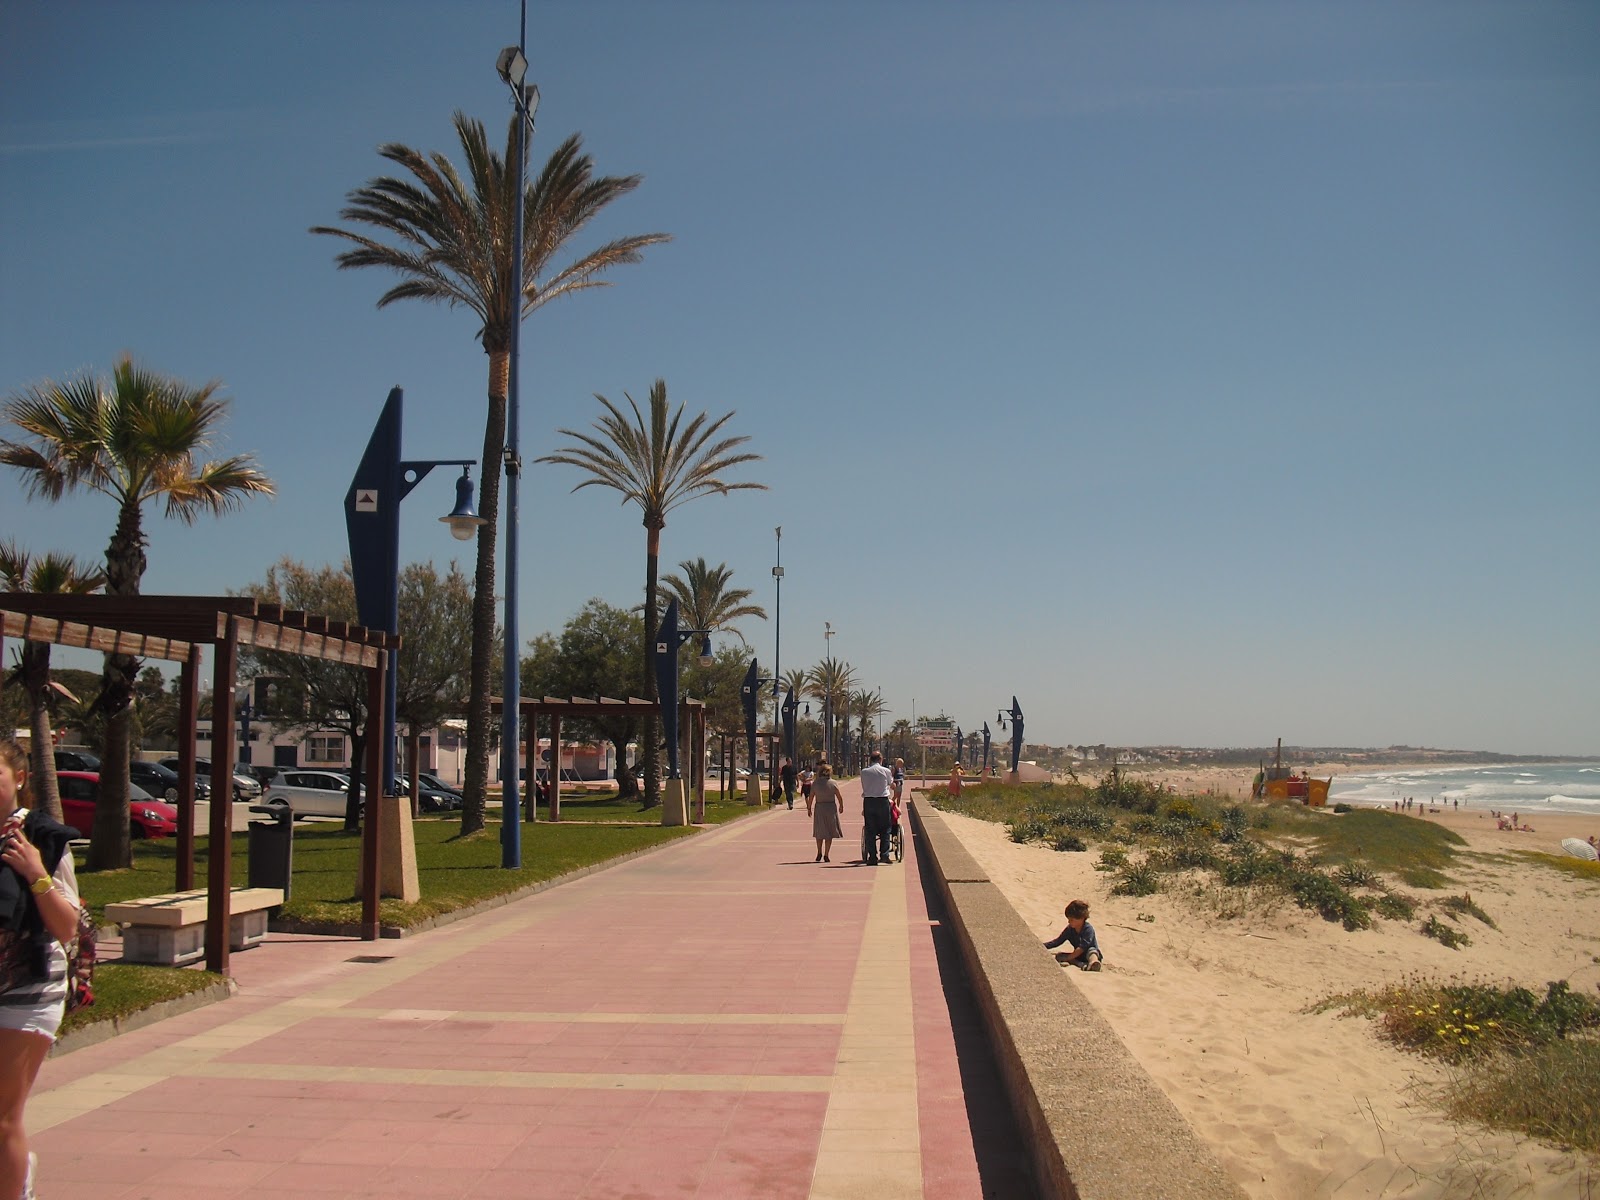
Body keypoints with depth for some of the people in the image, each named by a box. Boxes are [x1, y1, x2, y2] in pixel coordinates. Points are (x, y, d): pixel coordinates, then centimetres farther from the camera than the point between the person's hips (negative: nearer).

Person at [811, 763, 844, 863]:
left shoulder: (816, 783, -3)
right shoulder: (833, 783, -6)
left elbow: (811, 797, -3)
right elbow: (840, 797, -3)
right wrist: (841, 806, 13)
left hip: (819, 808, 1)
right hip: (831, 808, -1)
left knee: (820, 832, 17)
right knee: (829, 833, 6)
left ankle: (819, 853, 17)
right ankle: (826, 855, 4)